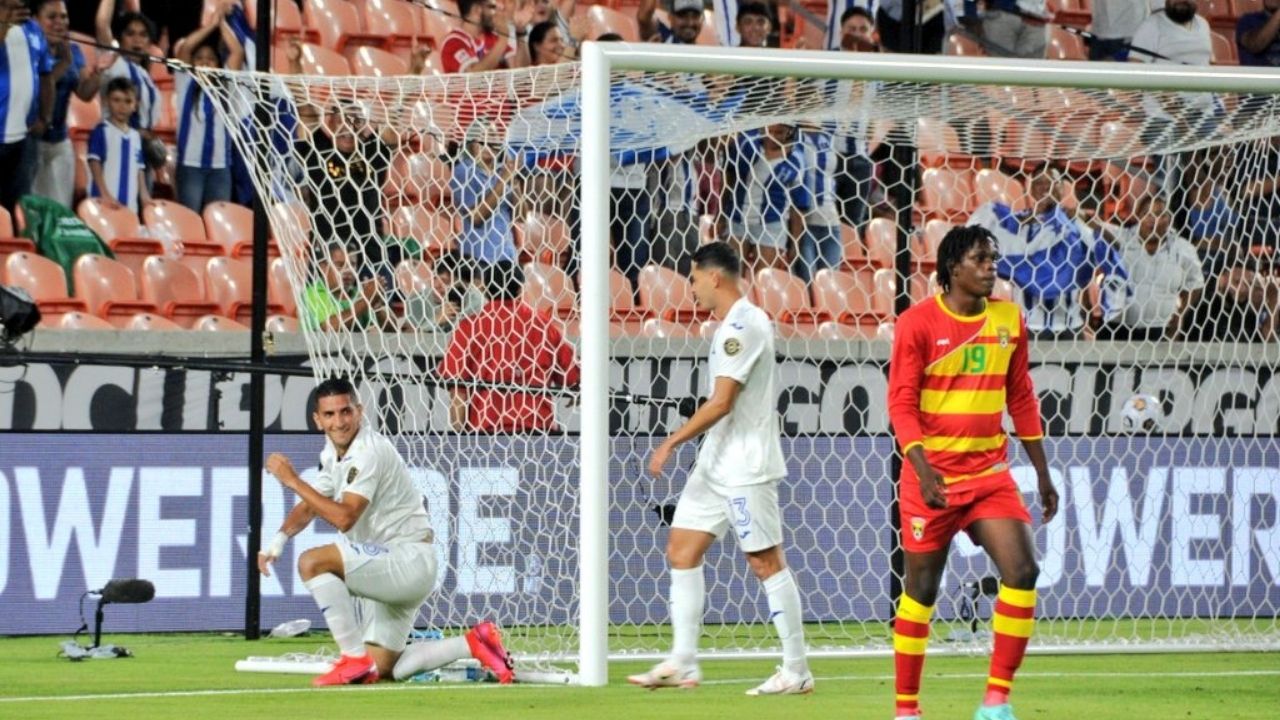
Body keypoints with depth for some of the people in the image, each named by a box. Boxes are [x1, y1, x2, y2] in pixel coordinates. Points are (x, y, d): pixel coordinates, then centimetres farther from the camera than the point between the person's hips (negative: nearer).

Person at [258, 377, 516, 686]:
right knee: (382, 669, 10)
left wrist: (293, 481, -25)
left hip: (409, 559, -10)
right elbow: (309, 507, 15)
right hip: (387, 569, 10)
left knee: (312, 562, -27)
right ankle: (474, 644, 16)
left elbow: (344, 517, -28)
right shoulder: (333, 452, 9)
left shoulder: (369, 451, -19)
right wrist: (278, 540, -4)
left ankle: (356, 660, -21)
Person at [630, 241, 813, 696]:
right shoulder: (738, 323, 15)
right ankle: (682, 664, 5)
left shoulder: (742, 326, -16)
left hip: (745, 469, -10)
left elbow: (721, 402, -21)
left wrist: (672, 442, -17)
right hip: (716, 466, 10)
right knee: (682, 551, 6)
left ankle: (797, 671, 0)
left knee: (766, 561, -5)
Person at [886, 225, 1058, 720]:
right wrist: (923, 469, -25)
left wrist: (1042, 474, 15)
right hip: (933, 478, -4)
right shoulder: (918, 323, -8)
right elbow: (901, 403, -11)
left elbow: (1021, 399, 15)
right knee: (921, 589, 4)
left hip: (990, 472, 4)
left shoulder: (1009, 320, 6)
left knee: (1022, 571, -13)